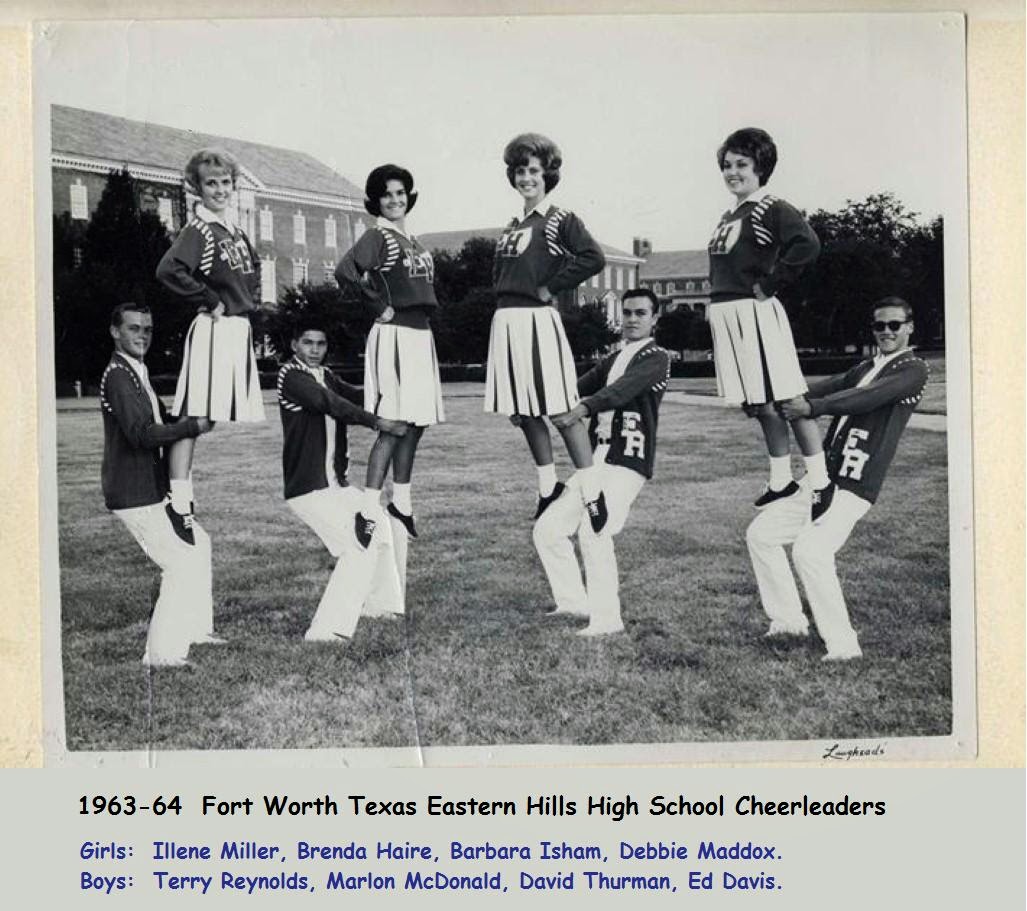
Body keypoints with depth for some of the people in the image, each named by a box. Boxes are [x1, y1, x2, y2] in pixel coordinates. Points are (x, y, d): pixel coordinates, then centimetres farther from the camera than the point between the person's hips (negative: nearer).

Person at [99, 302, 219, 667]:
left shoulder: (137, 373, 16)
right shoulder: (118, 376, -18)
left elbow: (161, 420, 23)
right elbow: (141, 433, -28)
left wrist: (193, 416, 3)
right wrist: (194, 426, -25)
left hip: (153, 489, 11)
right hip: (135, 495, -11)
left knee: (197, 544, 22)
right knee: (181, 564, -11)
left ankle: (194, 628, 33)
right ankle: (161, 653, -4)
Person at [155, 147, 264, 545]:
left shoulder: (235, 230, 14)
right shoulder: (198, 230, -10)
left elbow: (252, 269, 34)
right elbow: (169, 270, -28)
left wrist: (252, 300, 16)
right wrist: (209, 301, -18)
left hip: (241, 330, 9)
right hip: (212, 331, -9)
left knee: (234, 418, 14)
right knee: (193, 416, -10)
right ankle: (180, 504, -12)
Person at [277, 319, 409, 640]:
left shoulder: (325, 376, 15)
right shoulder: (291, 375, -12)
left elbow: (356, 396, 6)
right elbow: (330, 404, -26)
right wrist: (379, 423, -33)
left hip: (335, 482, 10)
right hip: (308, 488, -10)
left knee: (378, 526, 24)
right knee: (360, 547, -20)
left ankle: (377, 604, 41)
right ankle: (325, 629, -19)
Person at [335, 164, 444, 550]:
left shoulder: (412, 241, 17)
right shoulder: (377, 236, -7)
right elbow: (345, 271, -24)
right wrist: (380, 306, -15)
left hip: (420, 333, 8)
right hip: (395, 334, -8)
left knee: (415, 424, 10)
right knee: (393, 423, -13)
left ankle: (401, 504, 20)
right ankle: (368, 510, -14)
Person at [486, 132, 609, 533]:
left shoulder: (560, 219, -3)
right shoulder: (512, 227, 18)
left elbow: (593, 258, -16)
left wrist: (551, 287, -12)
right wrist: (506, 294, 10)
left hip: (538, 320, -7)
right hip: (505, 321, 7)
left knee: (559, 412, -9)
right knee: (523, 413, 10)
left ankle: (592, 494, -4)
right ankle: (548, 488, 24)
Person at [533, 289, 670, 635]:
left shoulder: (655, 359, -2)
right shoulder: (613, 360, 24)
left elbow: (621, 390, -20)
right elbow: (579, 387, 15)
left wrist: (581, 410, -36)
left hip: (627, 463, -8)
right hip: (595, 461, 8)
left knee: (593, 530, -23)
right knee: (548, 528, 4)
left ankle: (606, 618, -14)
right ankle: (573, 601, 15)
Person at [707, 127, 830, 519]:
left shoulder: (771, 209, -7)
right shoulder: (727, 217, 17)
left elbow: (807, 245, -23)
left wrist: (770, 285, -18)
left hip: (756, 313, -8)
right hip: (725, 315, 8)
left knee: (788, 401, -6)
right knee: (762, 406, 14)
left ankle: (821, 484, -1)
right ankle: (780, 480, 24)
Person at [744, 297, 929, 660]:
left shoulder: (912, 370, -4)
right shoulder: (864, 369, 21)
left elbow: (869, 398, -20)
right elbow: (826, 388, 9)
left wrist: (813, 407, -29)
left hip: (853, 490, -9)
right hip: (819, 481, 9)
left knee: (810, 550, -27)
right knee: (761, 533, 11)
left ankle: (843, 644, -17)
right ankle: (789, 619, 20)